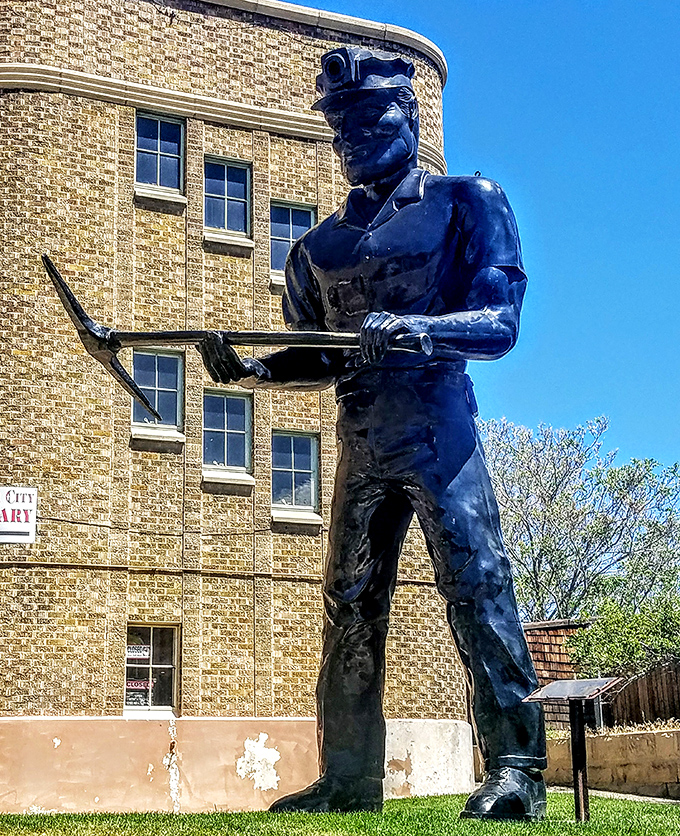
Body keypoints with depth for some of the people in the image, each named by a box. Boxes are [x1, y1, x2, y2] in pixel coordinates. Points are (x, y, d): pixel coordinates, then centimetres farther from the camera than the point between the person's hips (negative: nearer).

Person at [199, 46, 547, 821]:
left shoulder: (466, 203, 3)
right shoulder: (322, 246, 18)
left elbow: (500, 323, -7)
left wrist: (408, 328, -24)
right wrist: (251, 368, 2)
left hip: (436, 429, -5)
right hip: (362, 445, 6)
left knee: (476, 587, -12)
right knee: (349, 608, 5)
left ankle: (514, 766, -9)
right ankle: (348, 778, 12)